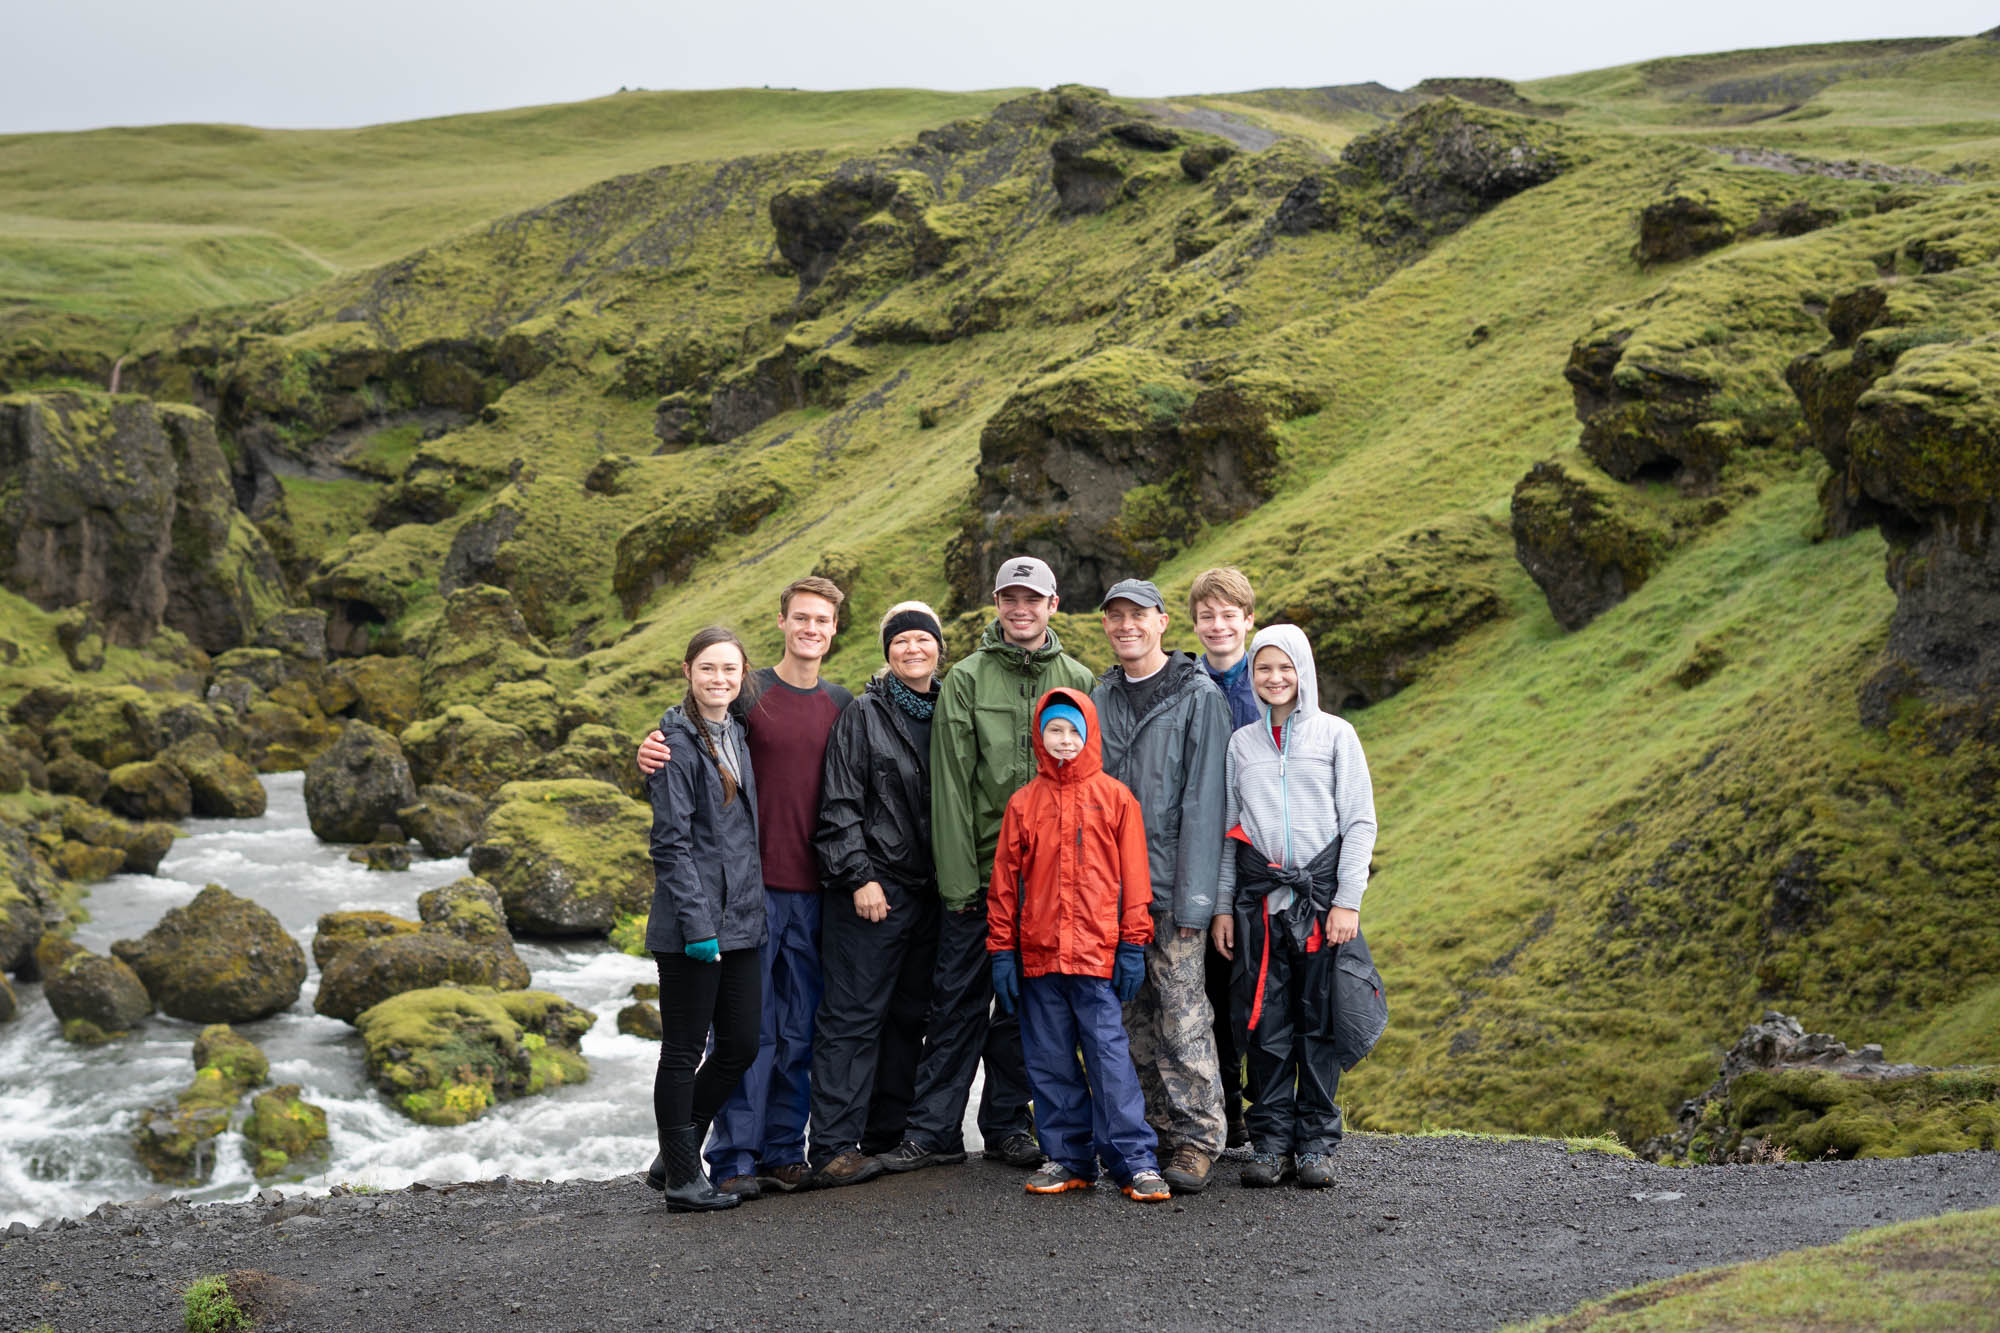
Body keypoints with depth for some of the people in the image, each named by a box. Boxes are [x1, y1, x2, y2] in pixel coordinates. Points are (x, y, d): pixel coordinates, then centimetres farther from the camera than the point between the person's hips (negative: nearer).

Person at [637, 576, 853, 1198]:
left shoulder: (842, 705, 11)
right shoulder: (747, 692, -2)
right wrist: (652, 756, -24)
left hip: (812, 890, 4)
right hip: (752, 885, -4)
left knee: (799, 1030, 8)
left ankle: (785, 1152, 16)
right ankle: (735, 1159, 2)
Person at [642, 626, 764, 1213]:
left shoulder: (735, 735, 14)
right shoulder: (678, 742, -10)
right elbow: (672, 842, -14)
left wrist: (750, 908, 17)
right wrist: (698, 923, -19)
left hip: (739, 921, 8)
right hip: (690, 926, -8)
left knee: (740, 1046, 11)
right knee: (684, 1050, 2)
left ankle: (675, 1155, 25)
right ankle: (683, 1178, 12)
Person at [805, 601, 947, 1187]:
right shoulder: (864, 715, -3)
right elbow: (840, 806, -7)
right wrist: (859, 876, -14)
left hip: (929, 890, 6)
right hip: (873, 890, -6)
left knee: (909, 1016, 10)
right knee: (854, 1017, -7)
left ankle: (887, 1135, 18)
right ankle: (834, 1148, -6)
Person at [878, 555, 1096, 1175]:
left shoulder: (1079, 681, 6)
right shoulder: (966, 680, 1)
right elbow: (951, 784, -4)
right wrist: (957, 877, -10)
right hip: (978, 870, -2)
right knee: (958, 1001, 1)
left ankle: (1008, 1123, 20)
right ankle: (934, 1129, 9)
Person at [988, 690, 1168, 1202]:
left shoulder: (1114, 797, 2)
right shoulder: (1023, 803, 8)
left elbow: (1134, 874, 2)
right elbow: (1004, 880, 10)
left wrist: (1133, 944, -2)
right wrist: (1001, 949, 6)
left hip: (1098, 952, -3)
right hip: (1038, 954, 3)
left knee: (1109, 1054, -6)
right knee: (1050, 1060, 8)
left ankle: (1134, 1161, -1)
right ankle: (1068, 1157, 18)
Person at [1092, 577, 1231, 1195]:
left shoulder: (1199, 697, -5)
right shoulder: (1099, 699, 13)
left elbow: (1203, 801, -9)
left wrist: (1192, 898, -15)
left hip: (1171, 887, -5)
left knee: (1183, 1015, -7)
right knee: (1135, 1016, 9)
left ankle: (1198, 1139, 0)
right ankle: (1157, 1131, 19)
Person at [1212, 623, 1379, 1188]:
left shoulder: (1335, 734, 4)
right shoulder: (1241, 742, 12)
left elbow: (1360, 822, 1)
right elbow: (1227, 828, 13)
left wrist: (1348, 901, -7)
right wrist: (1222, 906, 7)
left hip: (1320, 893, -2)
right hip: (1259, 899, 2)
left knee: (1319, 1021, 0)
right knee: (1265, 1023, 1)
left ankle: (1317, 1142, 8)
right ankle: (1271, 1140, 8)